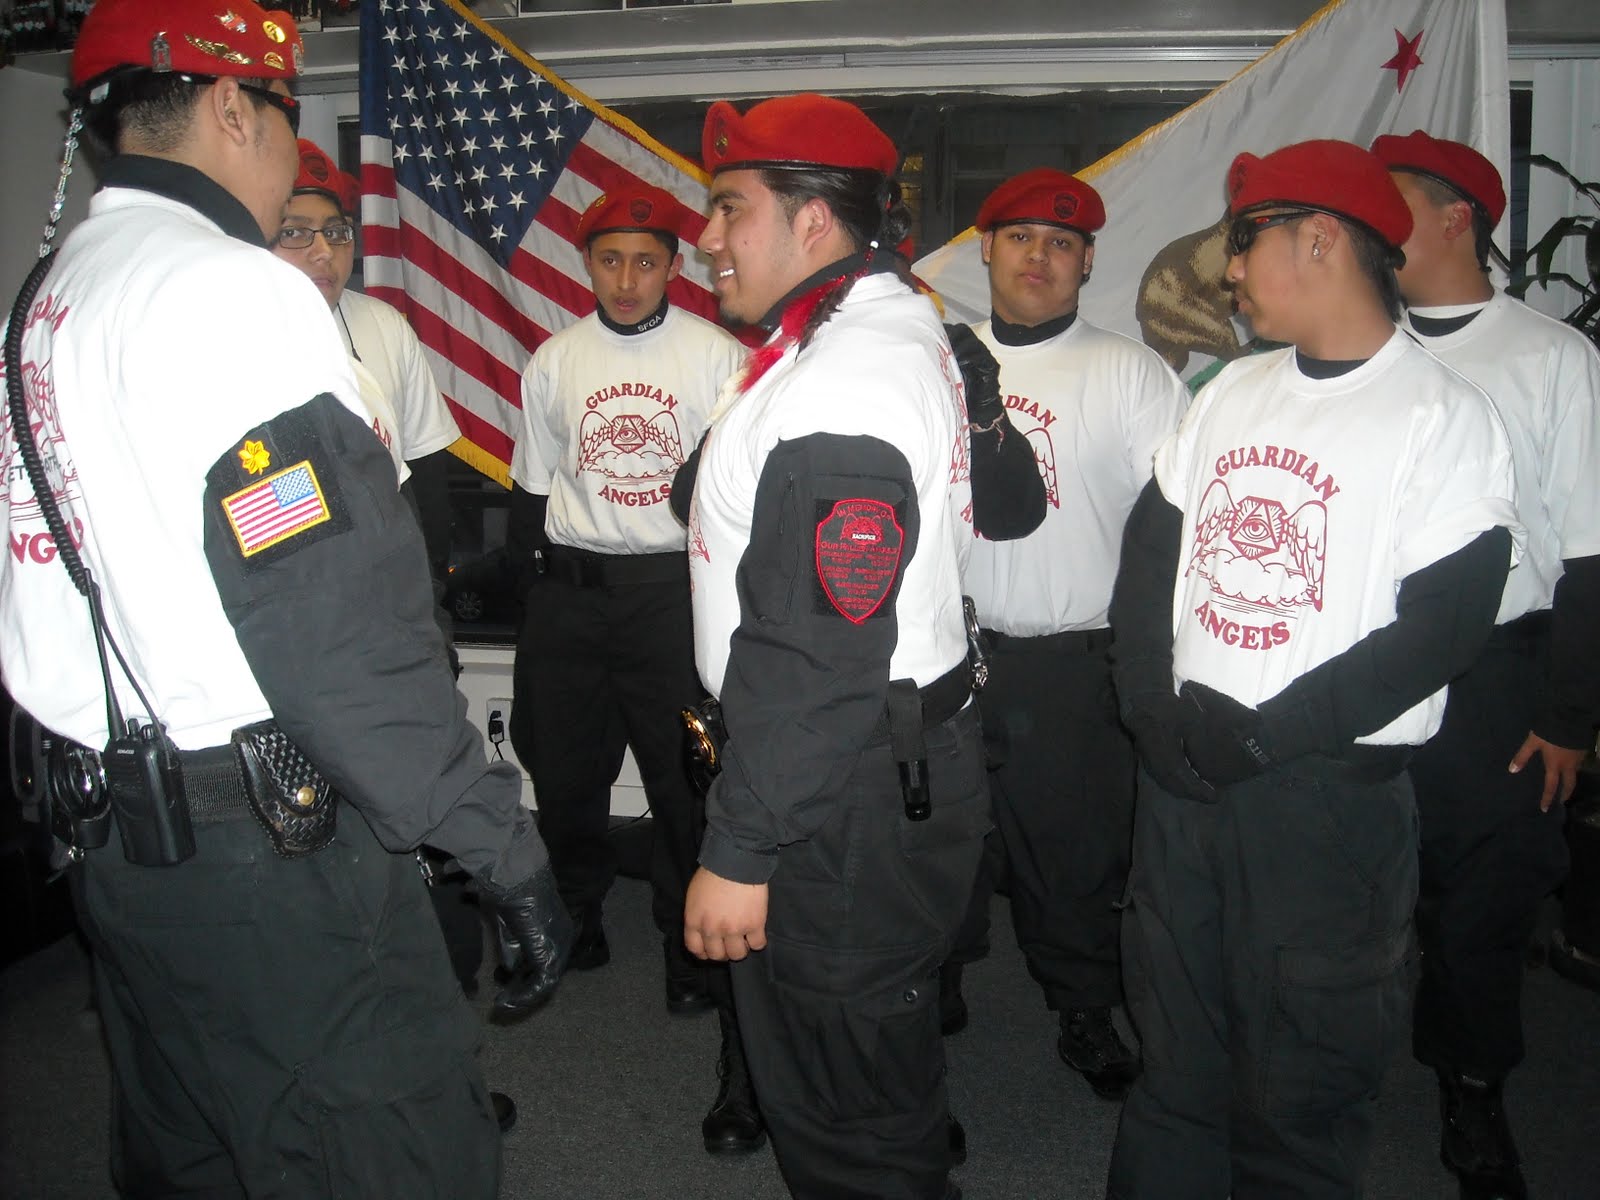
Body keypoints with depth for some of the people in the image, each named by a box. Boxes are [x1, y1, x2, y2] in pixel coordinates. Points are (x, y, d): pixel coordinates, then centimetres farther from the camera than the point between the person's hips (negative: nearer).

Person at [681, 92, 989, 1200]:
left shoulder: (844, 380, -23)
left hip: (844, 800, -11)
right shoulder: (899, 324, 12)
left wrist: (741, 850, -22)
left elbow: (818, 651, -28)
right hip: (901, 765, 11)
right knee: (881, 1074, 27)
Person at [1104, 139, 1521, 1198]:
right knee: (1176, 1060, 18)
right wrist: (1157, 712, -4)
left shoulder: (1443, 416, -8)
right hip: (1179, 775, 5)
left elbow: (1442, 629, -15)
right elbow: (1148, 555, 10)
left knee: (1298, 1089, 9)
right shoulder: (1232, 393, 10)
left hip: (1331, 796, -5)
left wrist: (1261, 734, -17)